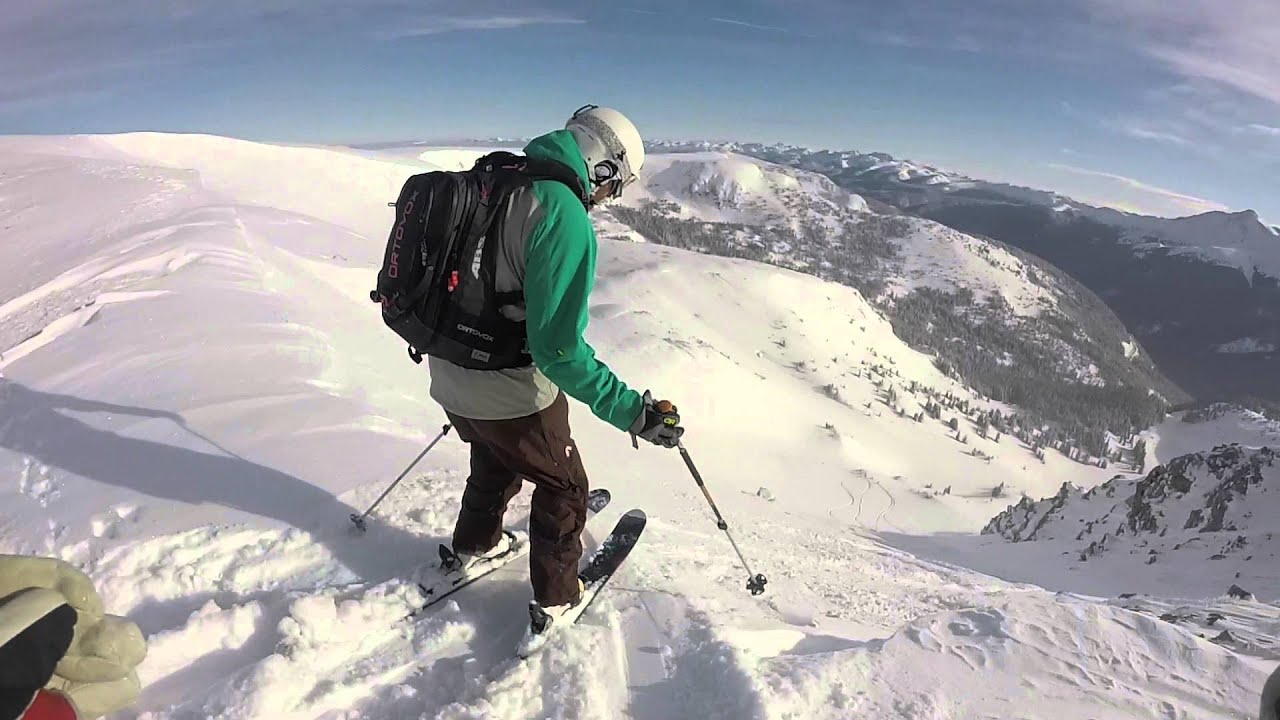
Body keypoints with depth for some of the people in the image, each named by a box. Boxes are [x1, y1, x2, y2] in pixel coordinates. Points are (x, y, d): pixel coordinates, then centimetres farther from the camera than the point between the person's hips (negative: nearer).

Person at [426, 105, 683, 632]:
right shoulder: (565, 216, -25)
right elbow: (559, 347, -30)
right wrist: (631, 411, -25)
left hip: (450, 377, 8)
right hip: (511, 394, -8)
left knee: (496, 462, 34)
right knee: (564, 488, 18)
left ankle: (474, 546, 57)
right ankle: (557, 598, 34)